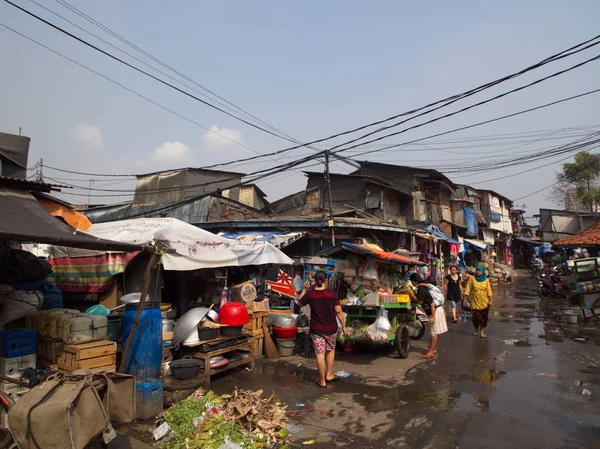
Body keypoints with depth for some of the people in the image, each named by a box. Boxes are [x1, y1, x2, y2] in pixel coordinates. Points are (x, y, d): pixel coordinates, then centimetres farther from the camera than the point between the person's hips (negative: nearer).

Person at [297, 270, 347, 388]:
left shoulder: (310, 293, -9)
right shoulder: (332, 293, -12)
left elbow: (300, 303, 10)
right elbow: (338, 311, -10)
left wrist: (305, 289, 16)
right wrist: (344, 326, -1)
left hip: (316, 329, 0)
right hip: (331, 328, 0)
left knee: (320, 354, 6)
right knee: (331, 350, 23)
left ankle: (322, 380, 14)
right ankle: (329, 375, 29)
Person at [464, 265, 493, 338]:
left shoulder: (486, 280, -1)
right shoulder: (472, 278, -4)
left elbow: (489, 290, -2)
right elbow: (468, 289, -4)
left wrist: (491, 300, -8)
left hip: (484, 302, 1)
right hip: (475, 302, -1)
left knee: (483, 318, 2)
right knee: (475, 317, 2)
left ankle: (482, 332, 12)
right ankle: (476, 329, 29)